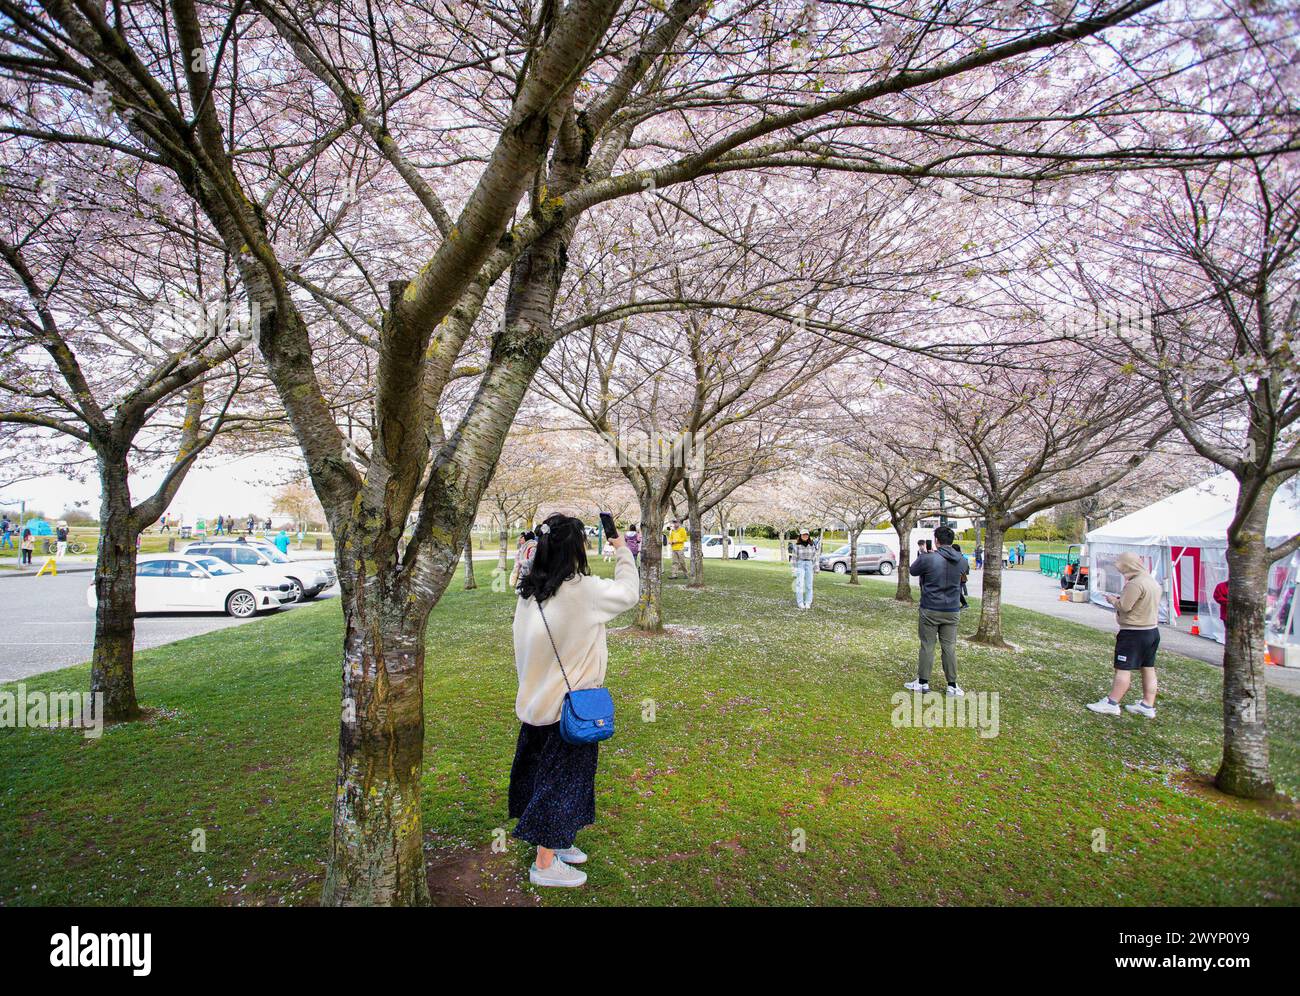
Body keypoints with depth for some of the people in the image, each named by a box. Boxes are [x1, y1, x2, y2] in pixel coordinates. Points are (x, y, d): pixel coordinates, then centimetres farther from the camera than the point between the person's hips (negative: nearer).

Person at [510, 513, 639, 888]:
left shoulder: (528, 593, -3)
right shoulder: (583, 591, -23)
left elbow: (525, 648, 6)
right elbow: (628, 592, -7)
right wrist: (622, 551, 6)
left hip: (536, 700, 7)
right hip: (569, 703, -7)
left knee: (544, 770, 20)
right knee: (563, 776, 8)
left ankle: (553, 841, 39)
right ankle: (545, 864, 20)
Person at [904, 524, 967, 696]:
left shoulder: (927, 559, -16)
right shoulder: (962, 560, -2)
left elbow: (911, 571, 3)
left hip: (930, 610, -3)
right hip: (952, 611, 3)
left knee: (927, 646, 5)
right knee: (949, 647, 9)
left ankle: (923, 682, 14)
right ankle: (952, 686, 14)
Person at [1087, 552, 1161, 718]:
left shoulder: (1135, 584, -20)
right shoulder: (1153, 582, 12)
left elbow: (1124, 607, -22)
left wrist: (1113, 600, -4)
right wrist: (1120, 598, 10)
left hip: (1133, 633, -10)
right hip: (1152, 631, 10)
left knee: (1123, 669, -4)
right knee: (1148, 669, 13)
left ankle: (1112, 703, 0)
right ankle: (1148, 705, 19)